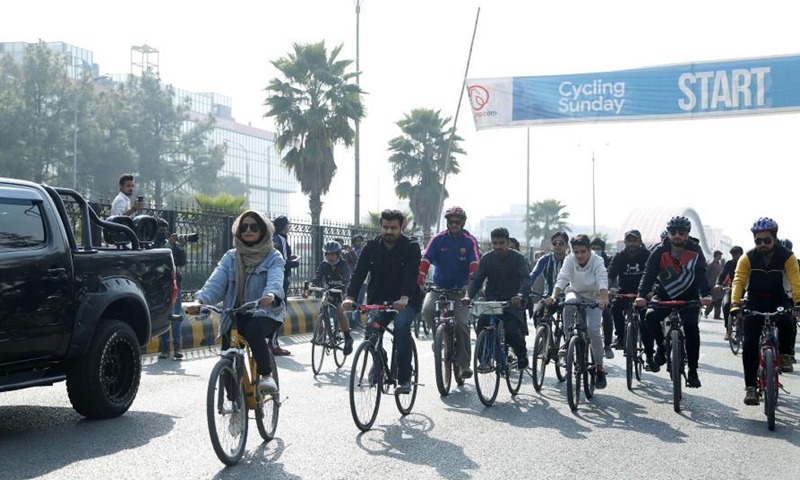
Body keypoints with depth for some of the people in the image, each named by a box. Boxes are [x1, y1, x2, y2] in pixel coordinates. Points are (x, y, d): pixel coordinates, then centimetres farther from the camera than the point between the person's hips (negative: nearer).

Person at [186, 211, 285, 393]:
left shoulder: (273, 257, 1)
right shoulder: (230, 257, 11)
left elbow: (275, 281, -20)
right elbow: (215, 283, -4)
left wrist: (270, 296, -44)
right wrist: (200, 301, -25)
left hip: (264, 312, -3)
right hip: (235, 314, 3)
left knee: (253, 330, -36)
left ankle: (266, 375, -20)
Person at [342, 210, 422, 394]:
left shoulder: (411, 247, -8)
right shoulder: (372, 246, 1)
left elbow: (411, 274, -23)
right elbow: (359, 272, -9)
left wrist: (404, 298, -42)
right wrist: (350, 297, -27)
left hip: (406, 301, -3)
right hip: (379, 299, 3)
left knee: (401, 324, -32)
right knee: (371, 326, -24)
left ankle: (404, 378, -24)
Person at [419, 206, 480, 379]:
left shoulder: (470, 241, -5)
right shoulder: (438, 239, -4)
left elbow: (474, 265, -17)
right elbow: (425, 261, -14)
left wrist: (470, 284, -34)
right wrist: (419, 282, -28)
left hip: (460, 289, -1)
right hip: (439, 286, 1)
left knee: (461, 323, -14)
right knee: (427, 310, -26)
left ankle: (464, 363, 0)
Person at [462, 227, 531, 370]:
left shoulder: (517, 258, -6)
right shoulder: (486, 258, 1)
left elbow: (526, 279, -17)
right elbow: (477, 279, -3)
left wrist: (520, 295, -38)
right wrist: (468, 296, -23)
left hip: (513, 303, -2)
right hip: (492, 301, 2)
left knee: (512, 331, -23)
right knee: (481, 327, -22)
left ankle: (522, 354, 9)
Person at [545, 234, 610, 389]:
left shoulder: (597, 261, -20)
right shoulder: (569, 260, -15)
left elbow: (602, 281, -34)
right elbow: (561, 279, -26)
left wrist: (604, 299, -53)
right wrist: (553, 296, -44)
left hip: (594, 297, -1)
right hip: (576, 293, 1)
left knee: (594, 330, -19)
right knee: (568, 303, -36)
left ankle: (600, 369, -2)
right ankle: (567, 342, -20)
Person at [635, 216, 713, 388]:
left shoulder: (695, 251, -10)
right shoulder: (660, 251, -10)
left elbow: (701, 274, -20)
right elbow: (649, 273, -19)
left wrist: (706, 295, -38)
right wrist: (641, 295, -35)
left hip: (689, 297, -1)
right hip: (665, 296, 1)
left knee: (691, 326, -20)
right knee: (650, 317, -25)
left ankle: (693, 371, -10)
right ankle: (661, 347, 3)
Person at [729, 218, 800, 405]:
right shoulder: (747, 258, -10)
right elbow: (739, 281, -20)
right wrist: (735, 304, -37)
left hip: (779, 301, -1)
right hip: (755, 303, 1)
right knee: (749, 344, -12)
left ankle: (785, 355, -7)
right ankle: (751, 388, -5)